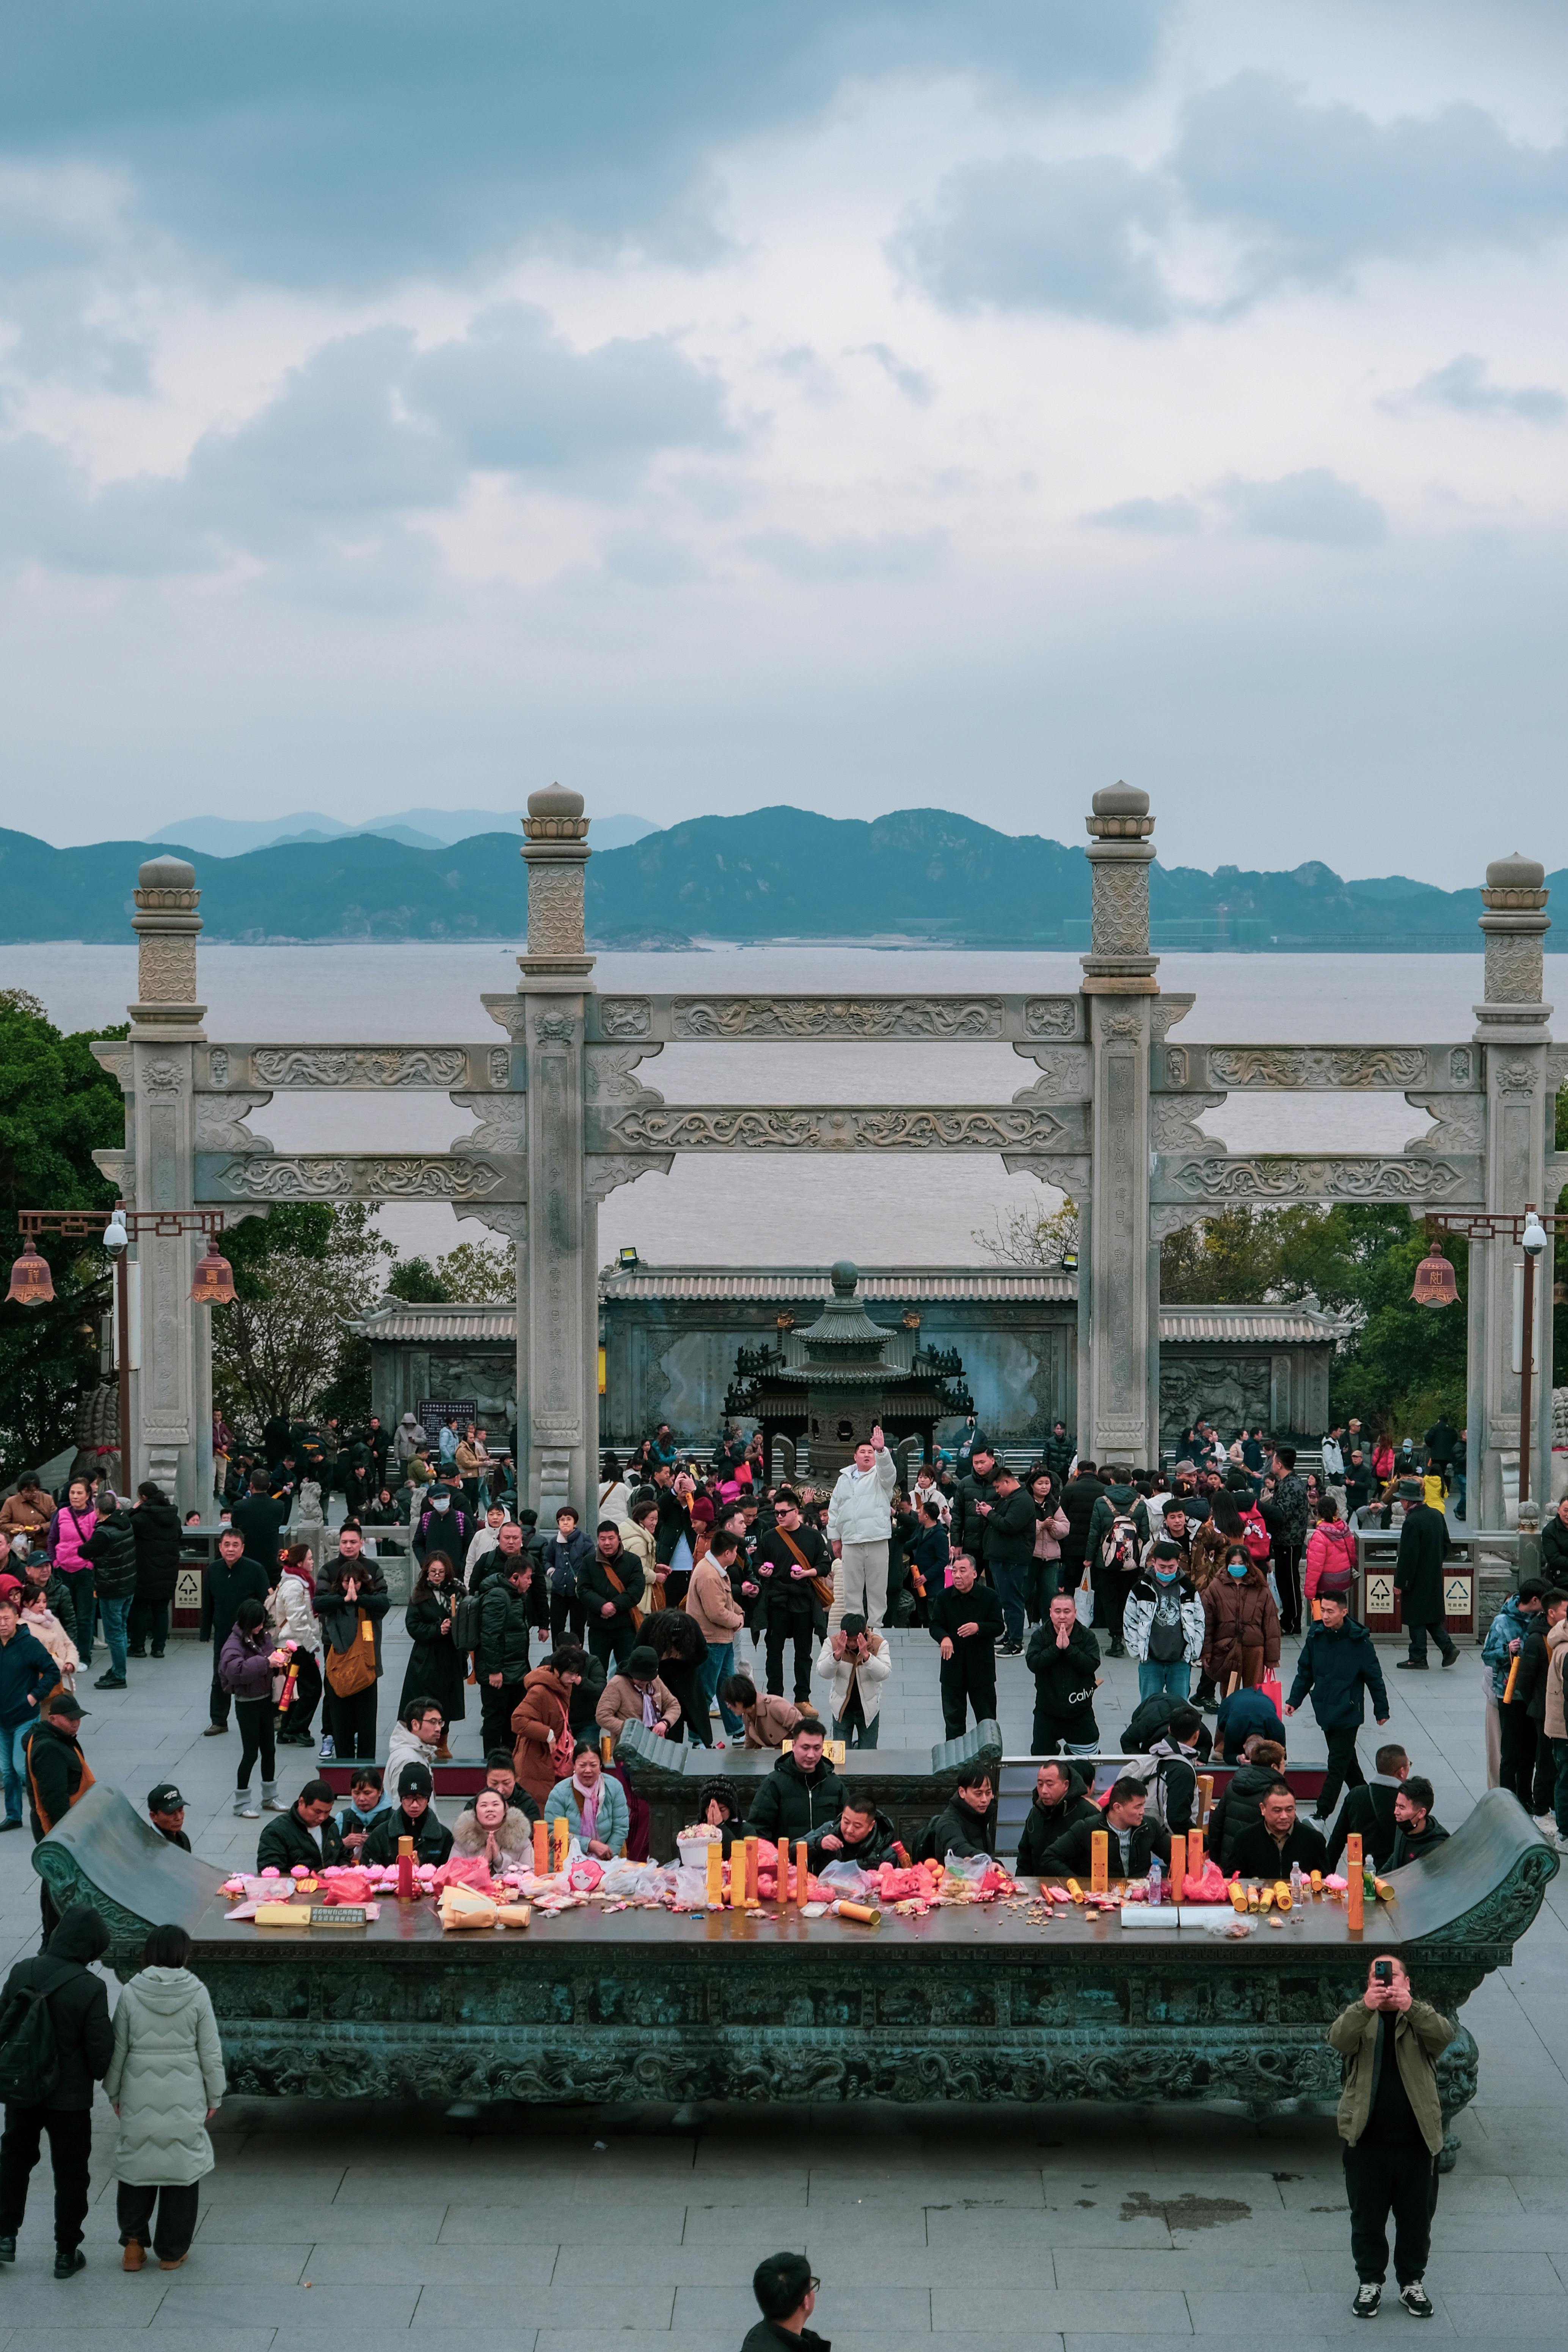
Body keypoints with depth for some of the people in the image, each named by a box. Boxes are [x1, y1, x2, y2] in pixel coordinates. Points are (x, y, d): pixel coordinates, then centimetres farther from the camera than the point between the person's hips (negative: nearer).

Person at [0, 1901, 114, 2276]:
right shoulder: (90, 1988, -21)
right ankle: (67, 2253, 18)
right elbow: (101, 2047, -16)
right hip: (70, 2097, -4)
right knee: (70, 2174, 11)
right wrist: (100, 2075, 6)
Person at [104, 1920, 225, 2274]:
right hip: (185, 2095, -1)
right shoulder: (197, 1993, -8)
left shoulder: (132, 1993, -6)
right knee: (181, 2165, 10)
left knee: (136, 2162, 14)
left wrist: (113, 2092, 13)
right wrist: (215, 2095, 9)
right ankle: (172, 2251, 16)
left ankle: (134, 2243, 11)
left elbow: (118, 2048, 0)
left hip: (140, 2094, 1)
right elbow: (210, 2052, -3)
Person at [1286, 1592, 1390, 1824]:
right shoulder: (1316, 1635, -2)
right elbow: (1305, 1671, 10)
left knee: (1337, 1764, -5)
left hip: (1348, 1714, -5)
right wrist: (1294, 1700, 4)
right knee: (1347, 1759, 18)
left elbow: (1374, 1677, -5)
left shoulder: (1359, 1641, -15)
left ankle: (1322, 1814, -5)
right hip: (1324, 1709, 5)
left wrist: (1381, 1709, 2)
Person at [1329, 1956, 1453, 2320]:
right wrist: (1366, 2007, -38)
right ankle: (1370, 2282, 24)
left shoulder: (1422, 2018, 5)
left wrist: (1410, 2007, -37)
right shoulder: (1357, 2018, 4)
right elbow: (1339, 2038, -19)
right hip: (1367, 2139, 0)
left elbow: (1446, 2034, -18)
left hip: (1416, 2139, 0)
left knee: (1417, 2215, 11)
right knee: (1367, 2216, 9)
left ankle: (1413, 2282, 27)